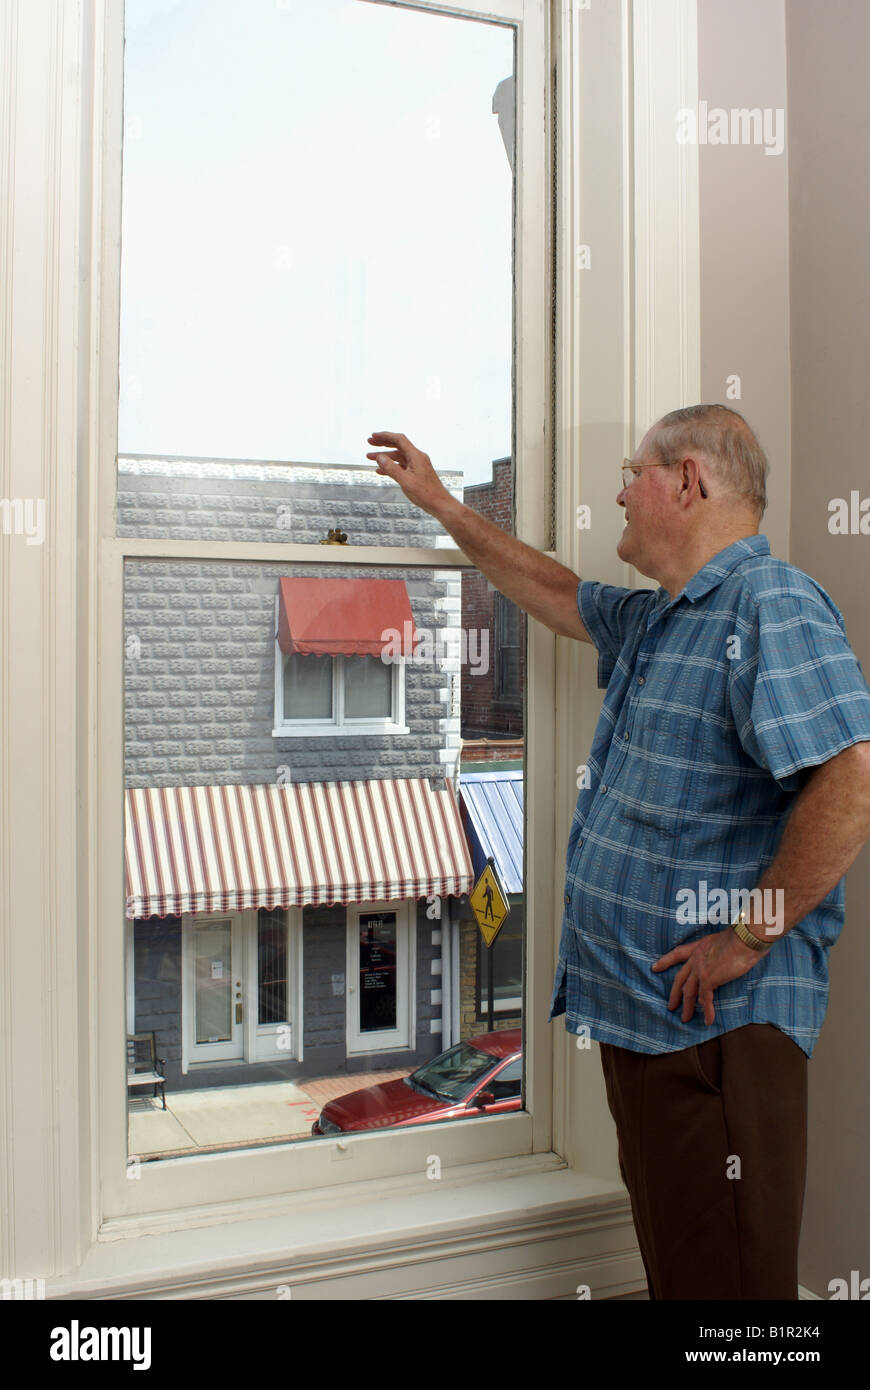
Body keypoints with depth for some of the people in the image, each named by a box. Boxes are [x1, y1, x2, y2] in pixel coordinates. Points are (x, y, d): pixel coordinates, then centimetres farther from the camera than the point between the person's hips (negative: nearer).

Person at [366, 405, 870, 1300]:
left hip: (719, 1020, -10)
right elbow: (557, 594, 34)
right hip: (638, 1005, 10)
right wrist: (439, 504, 36)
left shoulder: (773, 606, -15)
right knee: (671, 1265, 20)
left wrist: (749, 936, -20)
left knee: (725, 1276, 0)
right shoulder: (650, 620, 16)